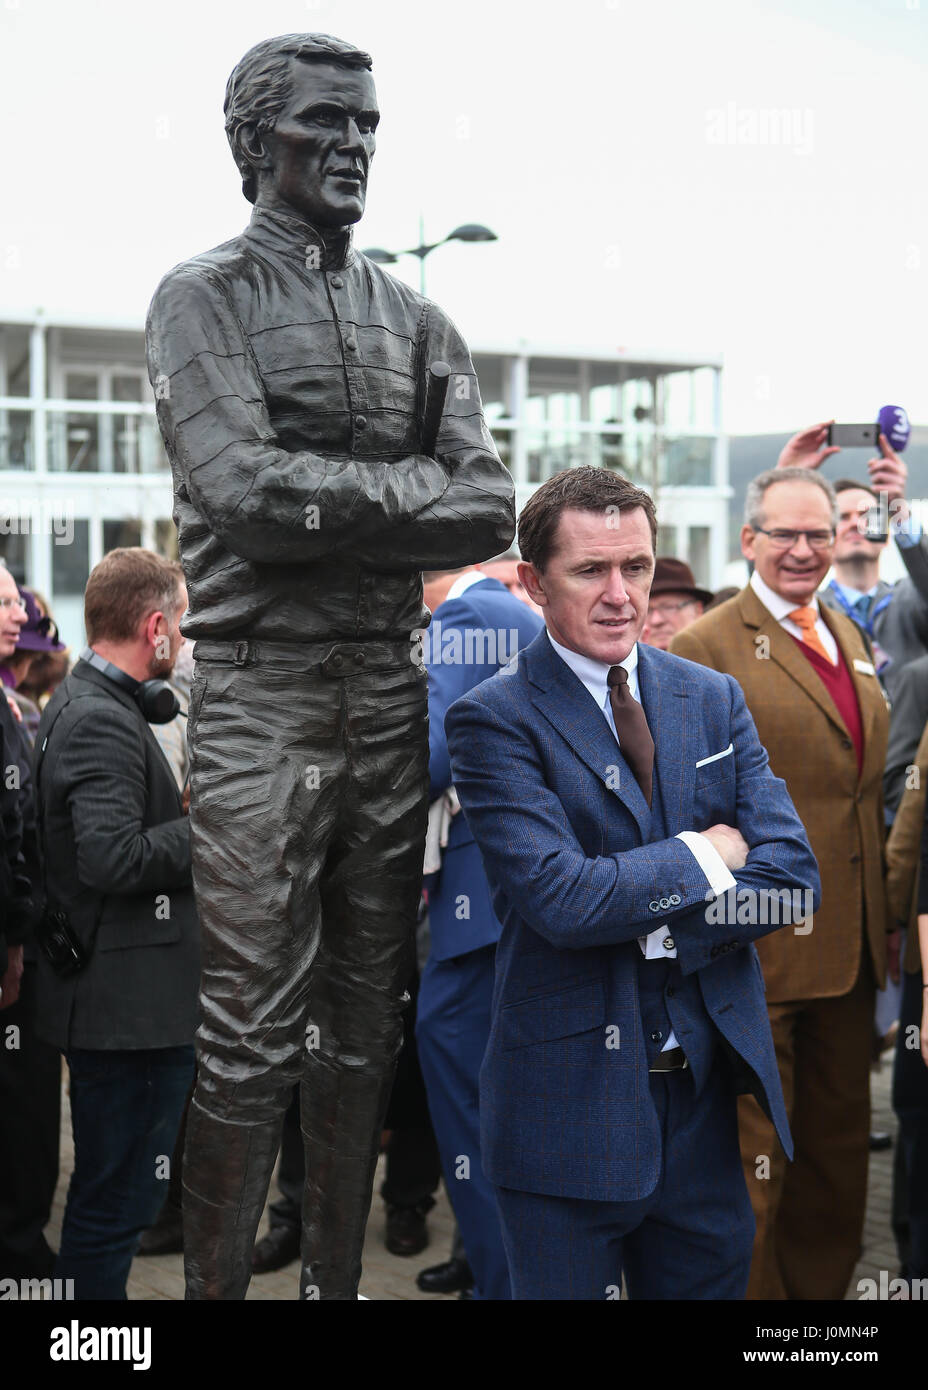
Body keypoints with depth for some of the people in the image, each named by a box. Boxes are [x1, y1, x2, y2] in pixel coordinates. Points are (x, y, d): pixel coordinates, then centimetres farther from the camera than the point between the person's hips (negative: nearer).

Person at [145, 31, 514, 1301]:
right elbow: (246, 494, -15)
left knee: (367, 1019, 11)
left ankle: (338, 1282, 23)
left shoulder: (418, 323, 16)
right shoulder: (204, 296, 1)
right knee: (254, 1034, -5)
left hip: (393, 691, 5)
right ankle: (214, 1288, 8)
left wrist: (324, 503, -10)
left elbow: (490, 516, 3)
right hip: (262, 694, -5)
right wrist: (405, 488, -6)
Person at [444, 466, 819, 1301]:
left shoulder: (714, 699, 8)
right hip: (571, 1102, -5)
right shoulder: (494, 721, -9)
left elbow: (793, 875, 0)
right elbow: (560, 899, -21)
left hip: (712, 1090, 5)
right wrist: (703, 854, -9)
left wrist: (651, 927, -12)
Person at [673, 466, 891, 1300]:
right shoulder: (706, 649, -11)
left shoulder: (850, 637, 12)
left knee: (839, 1139, 19)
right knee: (752, 1154, 4)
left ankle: (823, 1286, 36)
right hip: (757, 948, -7)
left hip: (849, 946, 7)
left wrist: (881, 918, 14)